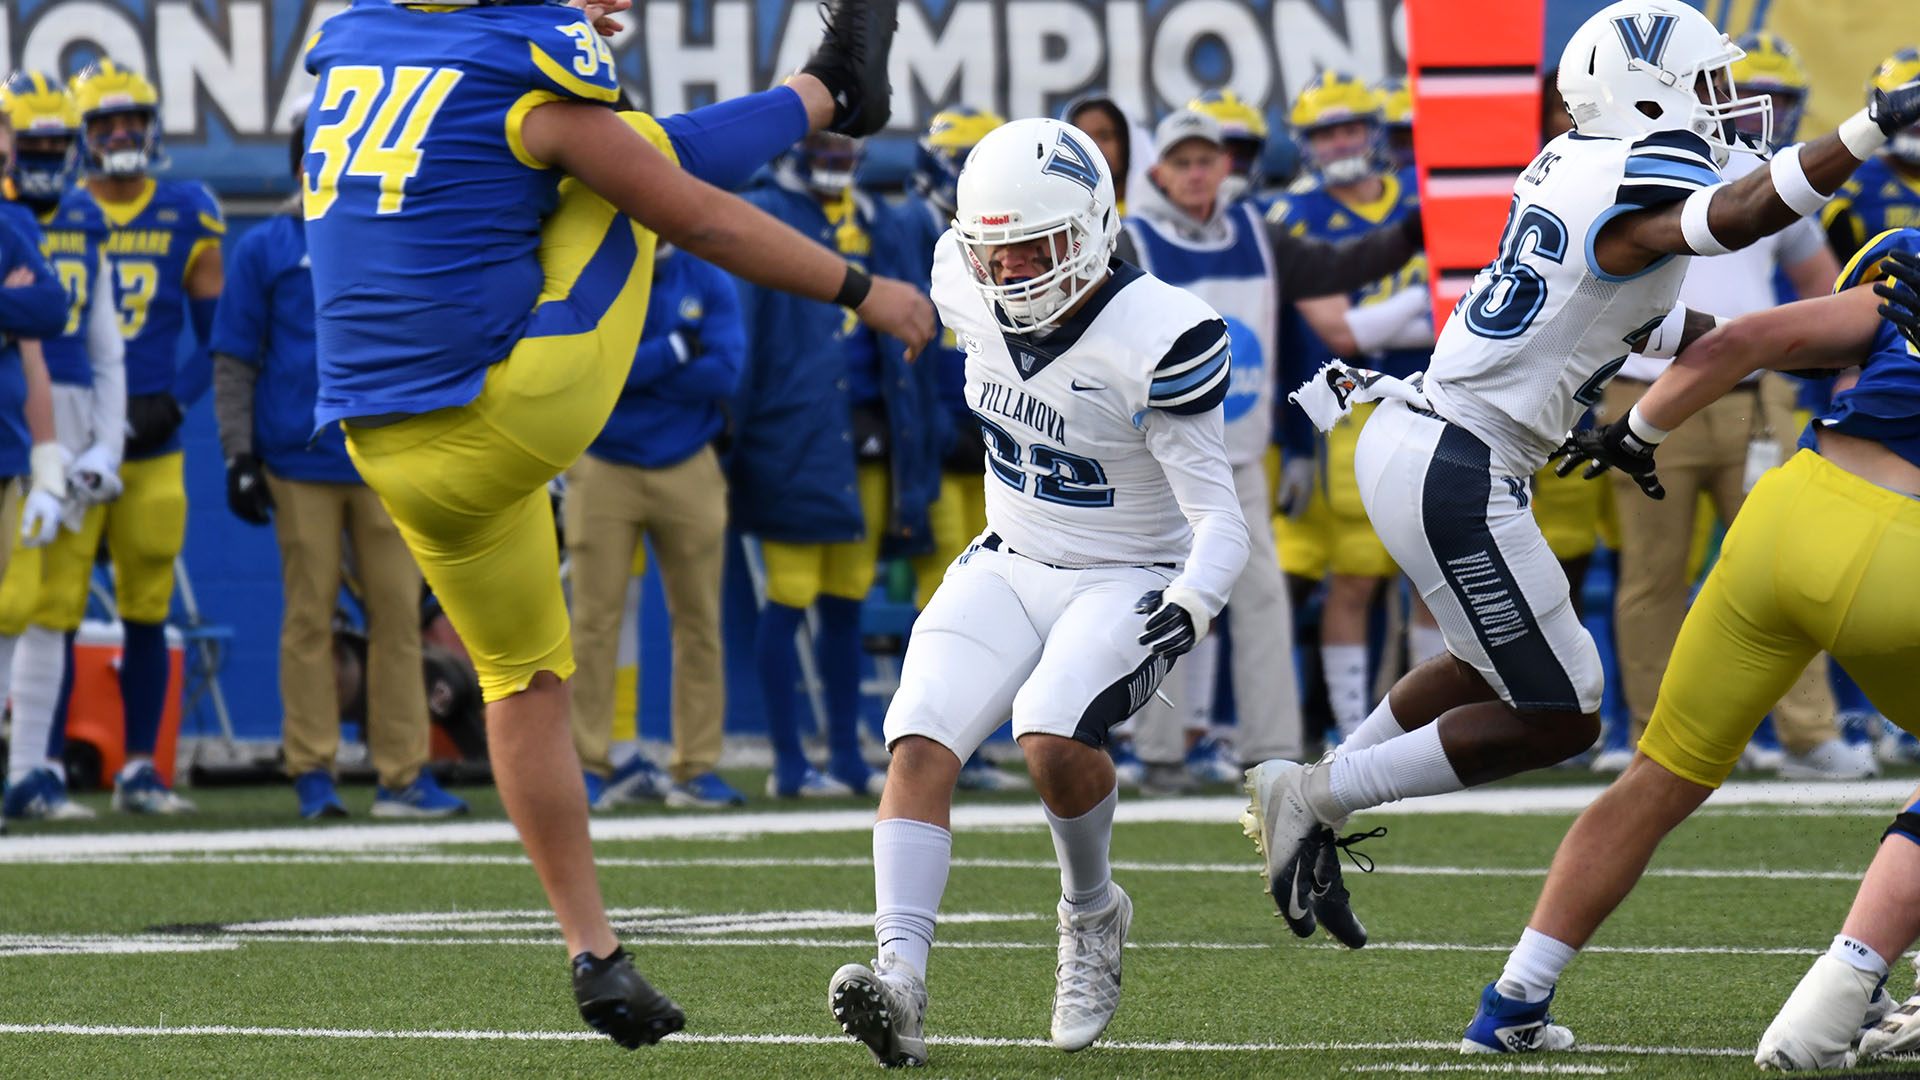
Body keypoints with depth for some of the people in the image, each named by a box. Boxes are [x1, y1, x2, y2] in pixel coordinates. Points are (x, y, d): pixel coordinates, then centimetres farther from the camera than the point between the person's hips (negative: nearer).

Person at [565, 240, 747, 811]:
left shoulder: (709, 282, 3)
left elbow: (724, 373, -9)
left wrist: (631, 371, -14)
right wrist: (675, 350, -15)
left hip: (690, 472, 2)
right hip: (604, 470, -2)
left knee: (699, 623, 1)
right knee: (595, 621, -4)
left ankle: (697, 767, 7)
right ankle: (590, 766, 1)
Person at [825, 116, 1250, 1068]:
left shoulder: (1158, 337, -23)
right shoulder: (968, 288, -6)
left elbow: (1218, 520, -20)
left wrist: (1185, 612, -39)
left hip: (1129, 583, -5)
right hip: (1008, 565, 5)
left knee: (1052, 732, -32)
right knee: (921, 745, -19)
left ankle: (1090, 913, -2)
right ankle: (900, 977, -30)